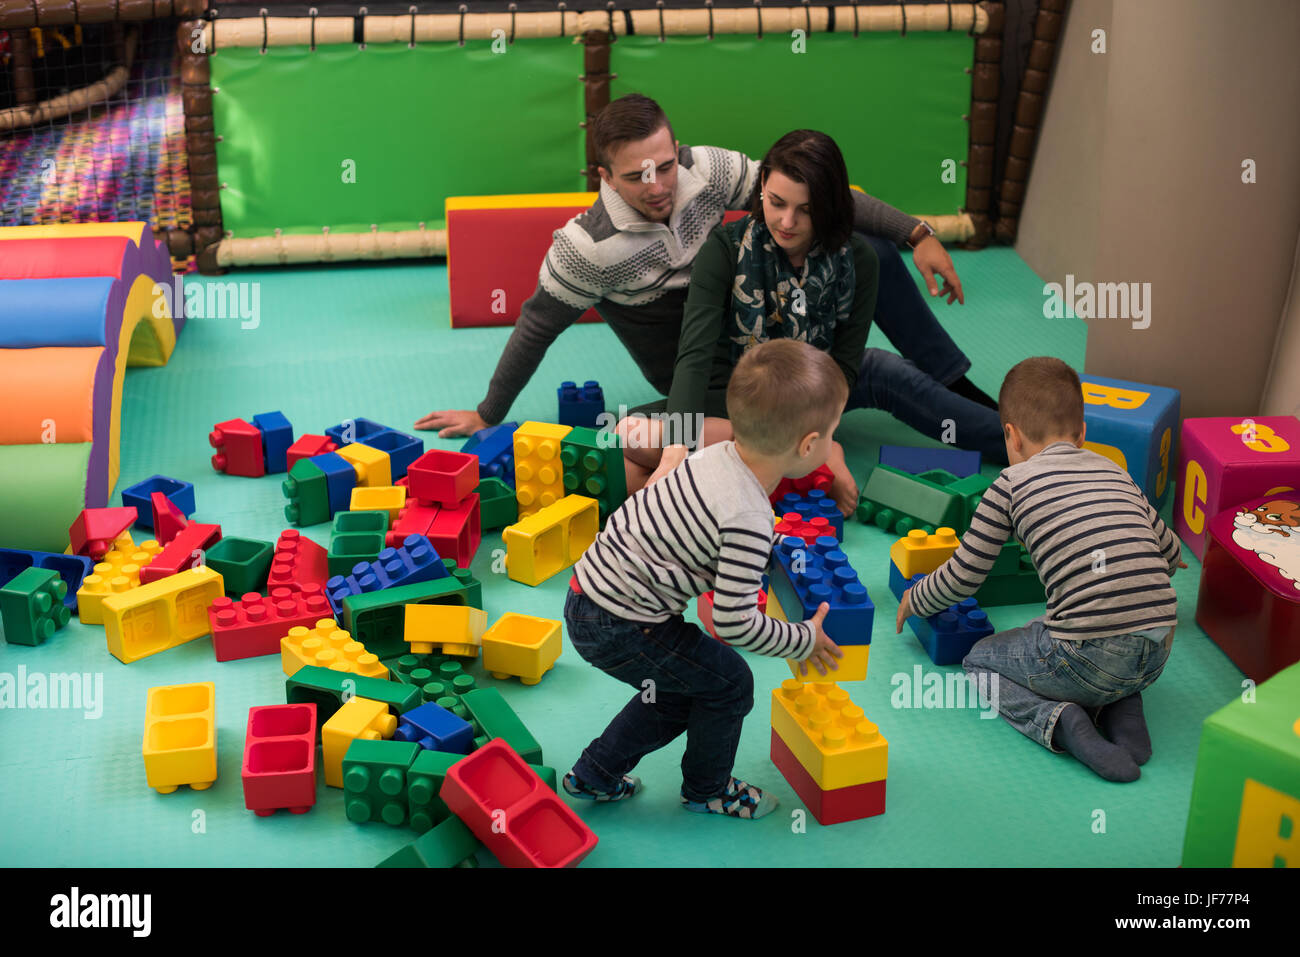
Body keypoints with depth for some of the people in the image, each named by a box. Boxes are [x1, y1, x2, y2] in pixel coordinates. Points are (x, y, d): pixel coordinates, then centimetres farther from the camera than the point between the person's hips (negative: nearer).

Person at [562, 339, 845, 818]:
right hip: (619, 629, -9)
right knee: (728, 683, 7)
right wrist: (805, 641, -7)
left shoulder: (719, 456, -1)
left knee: (681, 688, 25)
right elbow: (735, 624, -23)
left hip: (589, 592, 9)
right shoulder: (747, 520, -27)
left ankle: (594, 775, 38)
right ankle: (707, 789, 31)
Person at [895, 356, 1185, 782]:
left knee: (980, 660, 20)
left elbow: (964, 576, 6)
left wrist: (914, 599, 27)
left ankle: (1056, 719, -5)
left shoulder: (1011, 484, 3)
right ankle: (1122, 710, 12)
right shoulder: (1114, 472, 18)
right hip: (1158, 652, 6)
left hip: (1089, 658, -5)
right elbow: (1171, 553, 29)